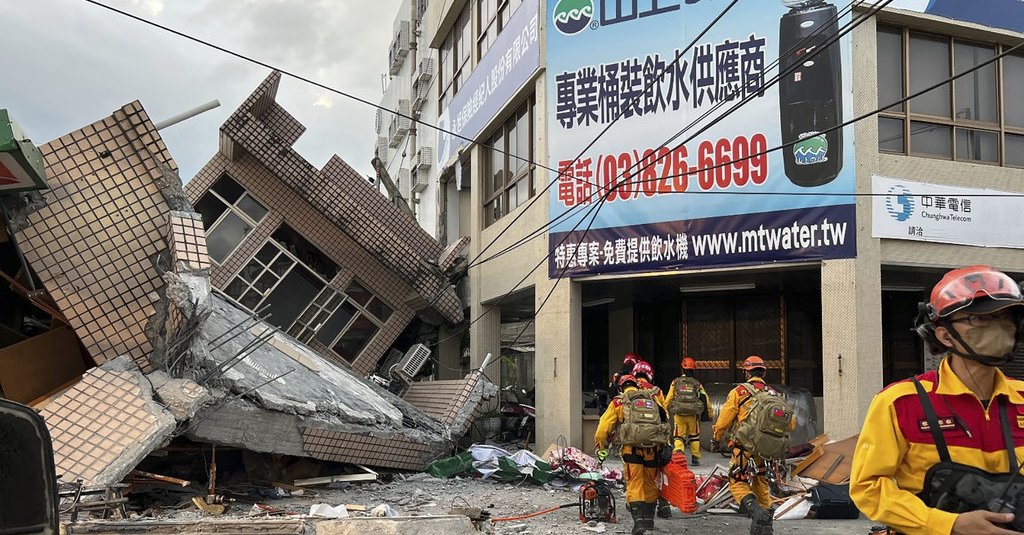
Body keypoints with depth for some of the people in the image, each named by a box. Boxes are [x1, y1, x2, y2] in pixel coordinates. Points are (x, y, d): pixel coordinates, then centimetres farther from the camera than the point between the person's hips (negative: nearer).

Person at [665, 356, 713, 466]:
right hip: (693, 415, 1)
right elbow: (706, 399, 4)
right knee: (694, 436, 18)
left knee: (679, 436, 5)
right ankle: (695, 458, 20)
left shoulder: (675, 382, 3)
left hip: (679, 415, -1)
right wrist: (709, 414, 13)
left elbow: (668, 399, 3)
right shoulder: (697, 384, 5)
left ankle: (678, 451, -23)